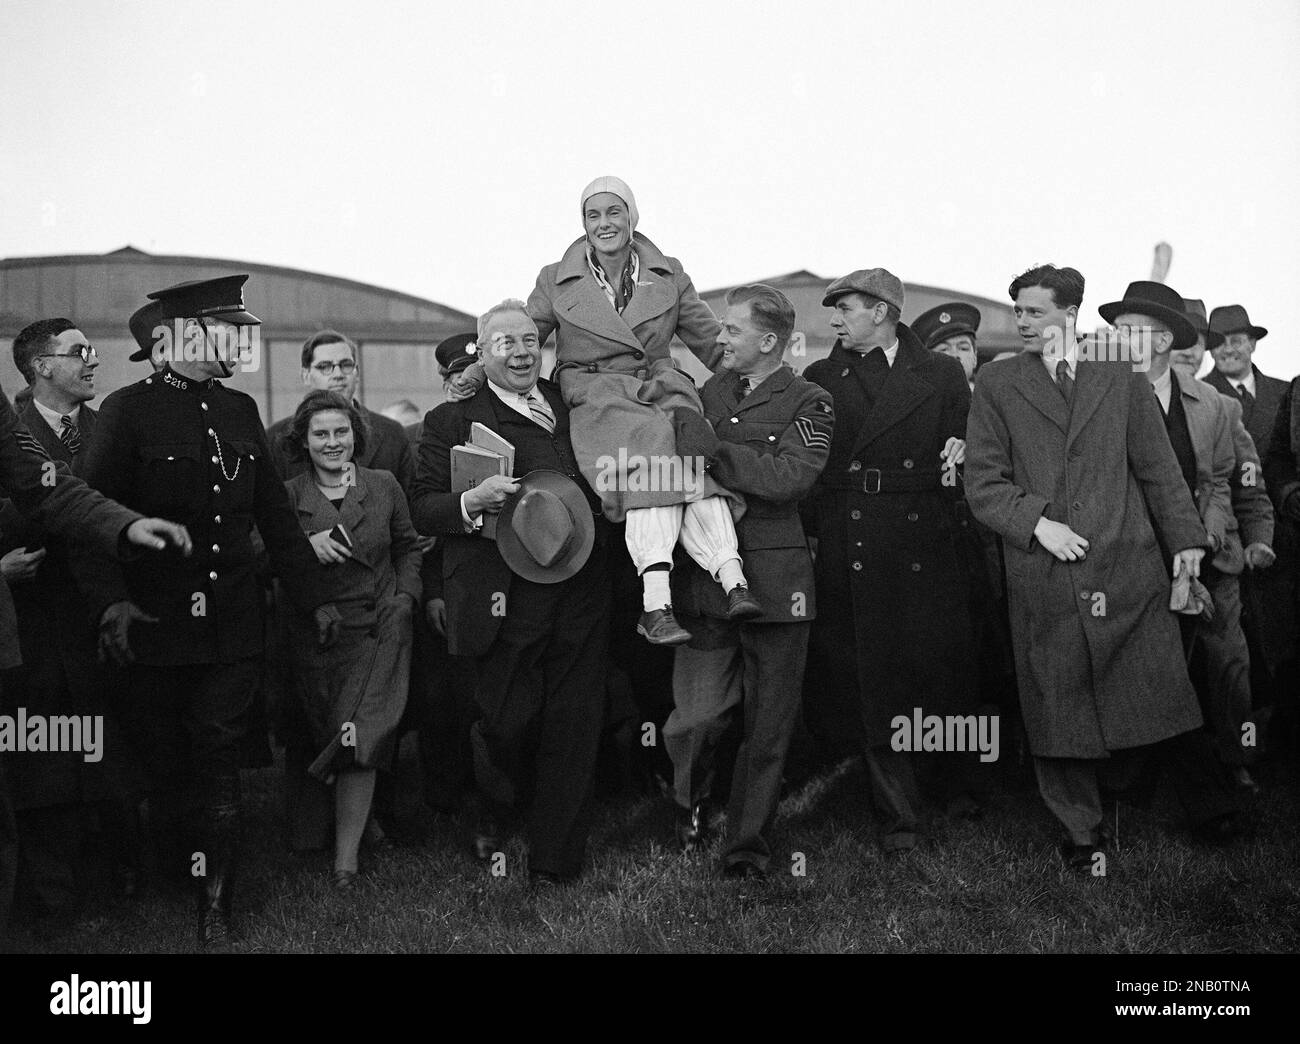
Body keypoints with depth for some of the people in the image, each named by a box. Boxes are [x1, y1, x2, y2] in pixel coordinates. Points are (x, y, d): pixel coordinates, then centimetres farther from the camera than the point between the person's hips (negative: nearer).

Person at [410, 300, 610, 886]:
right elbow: (422, 509, -2)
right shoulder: (451, 421, 3)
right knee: (507, 723, 0)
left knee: (573, 729, 5)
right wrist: (470, 503, -20)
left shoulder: (571, 407, 17)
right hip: (506, 603, -4)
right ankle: (491, 822, 31)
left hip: (580, 594, 4)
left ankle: (554, 861, 17)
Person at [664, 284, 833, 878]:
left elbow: (788, 478, -15)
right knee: (695, 717, -5)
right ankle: (689, 806, 26)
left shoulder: (808, 404, 2)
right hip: (704, 576, 2)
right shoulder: (702, 392, 14)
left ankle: (748, 846, 22)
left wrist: (713, 450, -18)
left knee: (768, 728, 6)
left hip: (774, 579, -2)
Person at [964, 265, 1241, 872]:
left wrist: (1185, 538, 5)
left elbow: (1158, 468, 12)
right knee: (1060, 705, 3)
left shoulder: (1122, 379, 11)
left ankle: (1207, 808, 22)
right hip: (1043, 577, 0)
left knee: (1160, 696, 1)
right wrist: (1036, 521, -11)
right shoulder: (996, 386, 8)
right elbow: (982, 483, 3)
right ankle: (1081, 834, 18)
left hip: (1129, 568, 0)